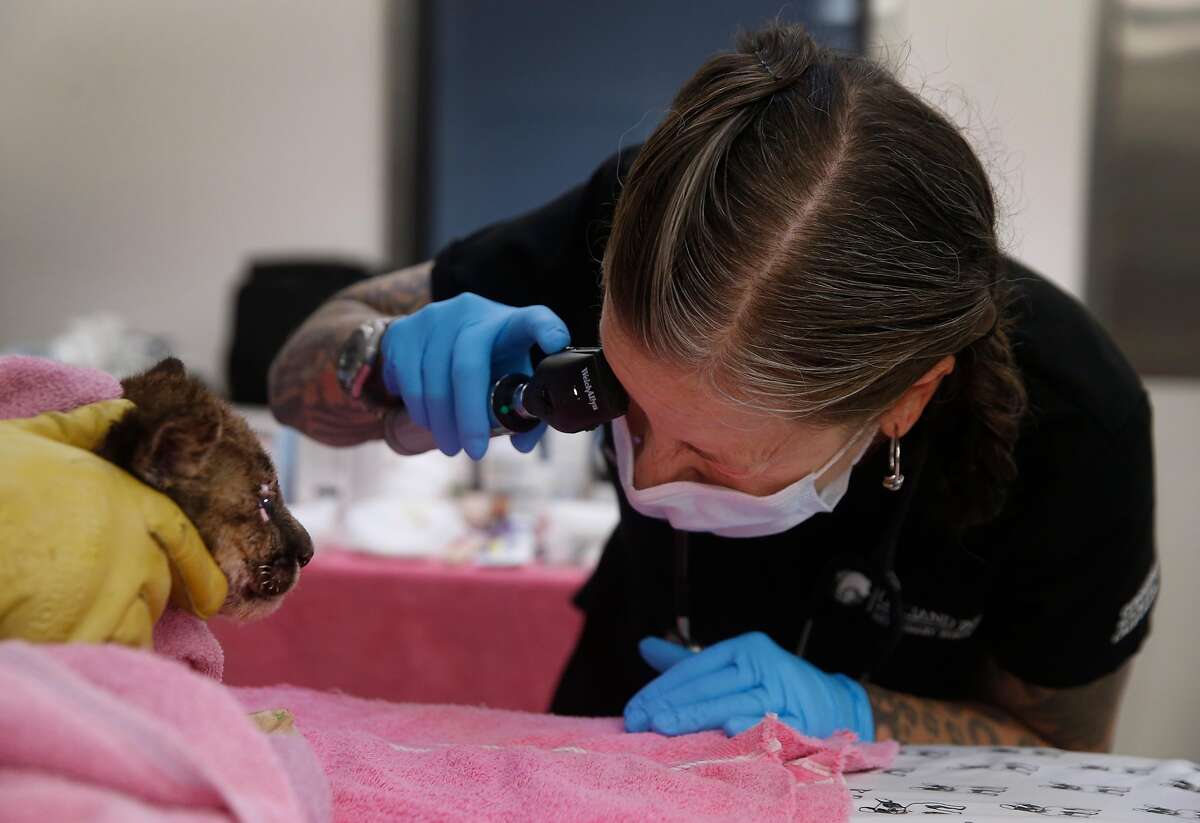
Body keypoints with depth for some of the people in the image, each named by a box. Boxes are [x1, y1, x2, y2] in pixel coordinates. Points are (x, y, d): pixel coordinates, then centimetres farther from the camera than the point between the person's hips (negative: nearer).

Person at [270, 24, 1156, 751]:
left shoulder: (1072, 420, -27)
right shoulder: (639, 233, -24)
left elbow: (1060, 749, -9)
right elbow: (303, 372, -11)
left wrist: (851, 713, -26)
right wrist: (401, 360, -31)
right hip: (617, 728, 1)